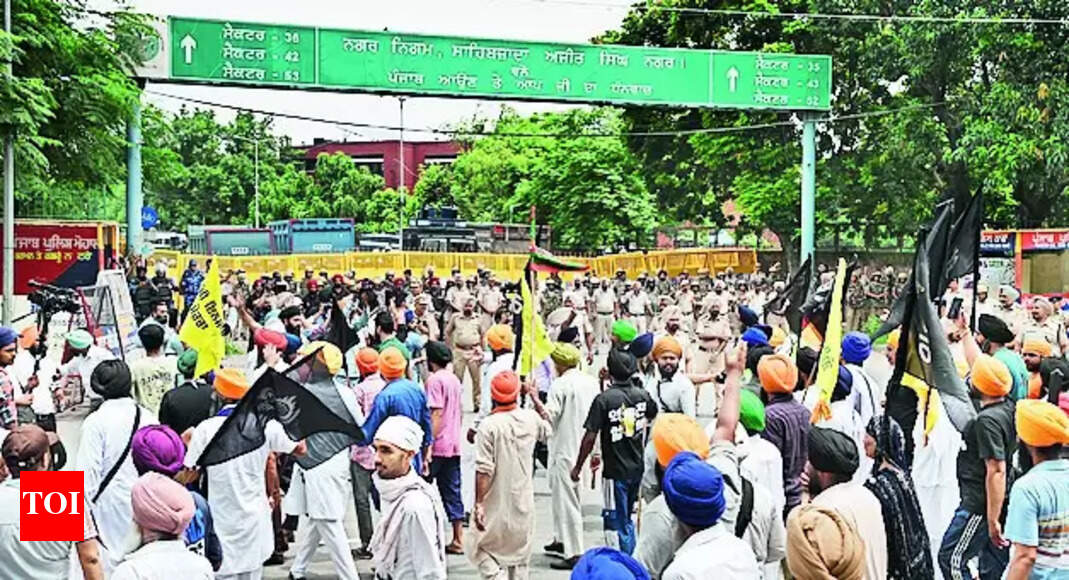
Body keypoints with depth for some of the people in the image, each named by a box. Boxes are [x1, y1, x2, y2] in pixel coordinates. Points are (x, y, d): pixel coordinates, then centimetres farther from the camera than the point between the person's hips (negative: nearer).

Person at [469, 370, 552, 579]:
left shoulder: (488, 425, -17)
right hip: (523, 503, 4)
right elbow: (547, 429, 23)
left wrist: (479, 503, -14)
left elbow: (484, 470, -19)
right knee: (520, 558, 16)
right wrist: (535, 398, 30)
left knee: (480, 549, 9)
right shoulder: (531, 418, -3)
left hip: (496, 505, -4)